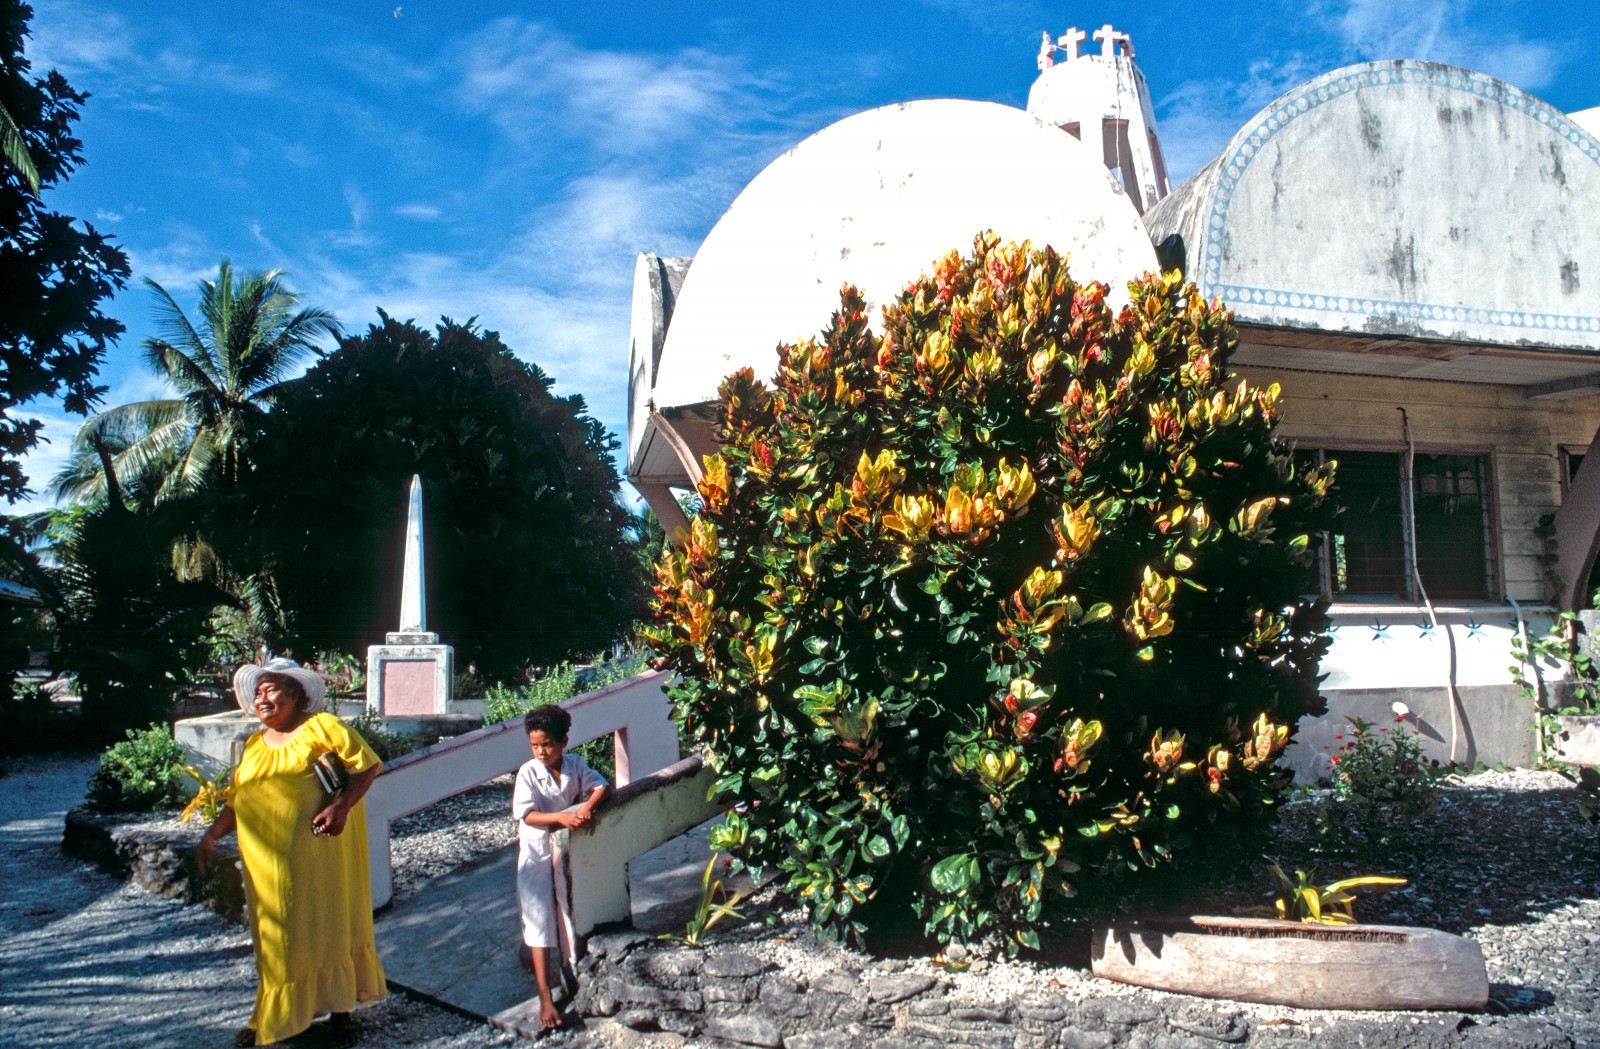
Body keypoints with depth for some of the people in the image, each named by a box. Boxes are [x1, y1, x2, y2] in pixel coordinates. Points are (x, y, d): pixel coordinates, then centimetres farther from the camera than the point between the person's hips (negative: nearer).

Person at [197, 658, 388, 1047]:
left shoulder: (321, 726, -3)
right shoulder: (254, 745, 16)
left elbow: (368, 764, -8)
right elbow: (236, 800, 16)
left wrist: (341, 805, -19)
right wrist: (211, 835, 2)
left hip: (317, 852, -5)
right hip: (268, 862, 5)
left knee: (327, 927, 3)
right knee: (275, 937, 10)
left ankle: (340, 1013, 15)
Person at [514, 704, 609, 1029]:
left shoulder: (575, 765, -4)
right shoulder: (528, 773, -14)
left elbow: (601, 786, -6)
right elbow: (526, 814, -21)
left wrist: (587, 806, -26)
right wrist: (560, 816, -34)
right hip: (537, 854, -4)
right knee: (539, 921, -6)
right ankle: (545, 998, -6)